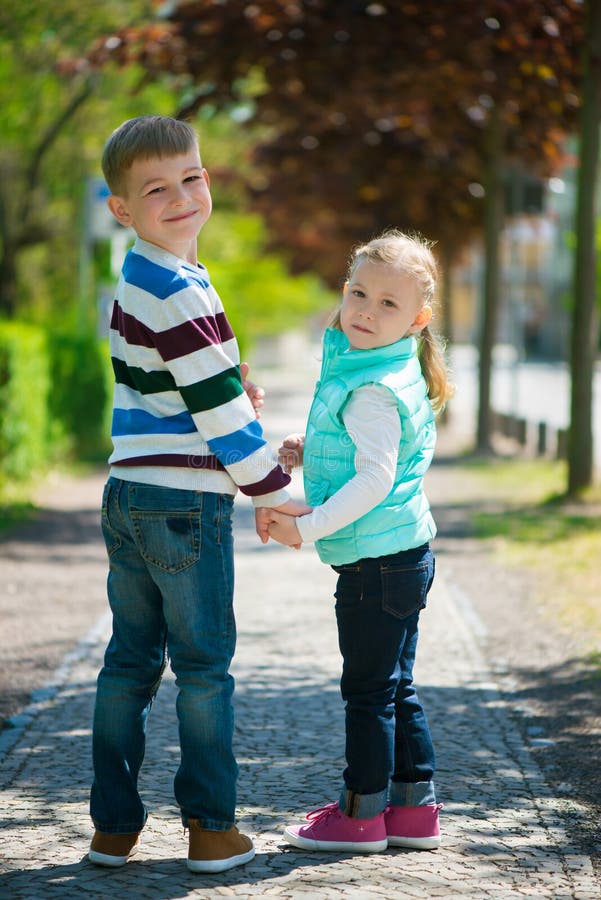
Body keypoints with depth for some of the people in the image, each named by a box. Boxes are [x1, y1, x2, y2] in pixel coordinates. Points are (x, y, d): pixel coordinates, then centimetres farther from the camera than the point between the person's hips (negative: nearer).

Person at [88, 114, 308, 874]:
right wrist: (270, 492, -8)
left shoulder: (136, 281, 12)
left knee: (130, 659, 12)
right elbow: (217, 405, -16)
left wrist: (230, 396, 15)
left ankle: (113, 825, 16)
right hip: (184, 500, -9)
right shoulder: (177, 291, -18)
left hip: (128, 494, 9)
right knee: (203, 662, 2)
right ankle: (211, 828, 10)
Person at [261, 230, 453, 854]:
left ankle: (361, 813, 10)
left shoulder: (373, 391, -19)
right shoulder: (377, 369, 12)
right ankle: (414, 808, 22)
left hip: (377, 561, -10)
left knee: (369, 690, 0)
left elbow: (376, 476, -26)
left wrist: (309, 526, -26)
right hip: (403, 552, 10)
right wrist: (311, 452, 10)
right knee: (395, 689, 16)